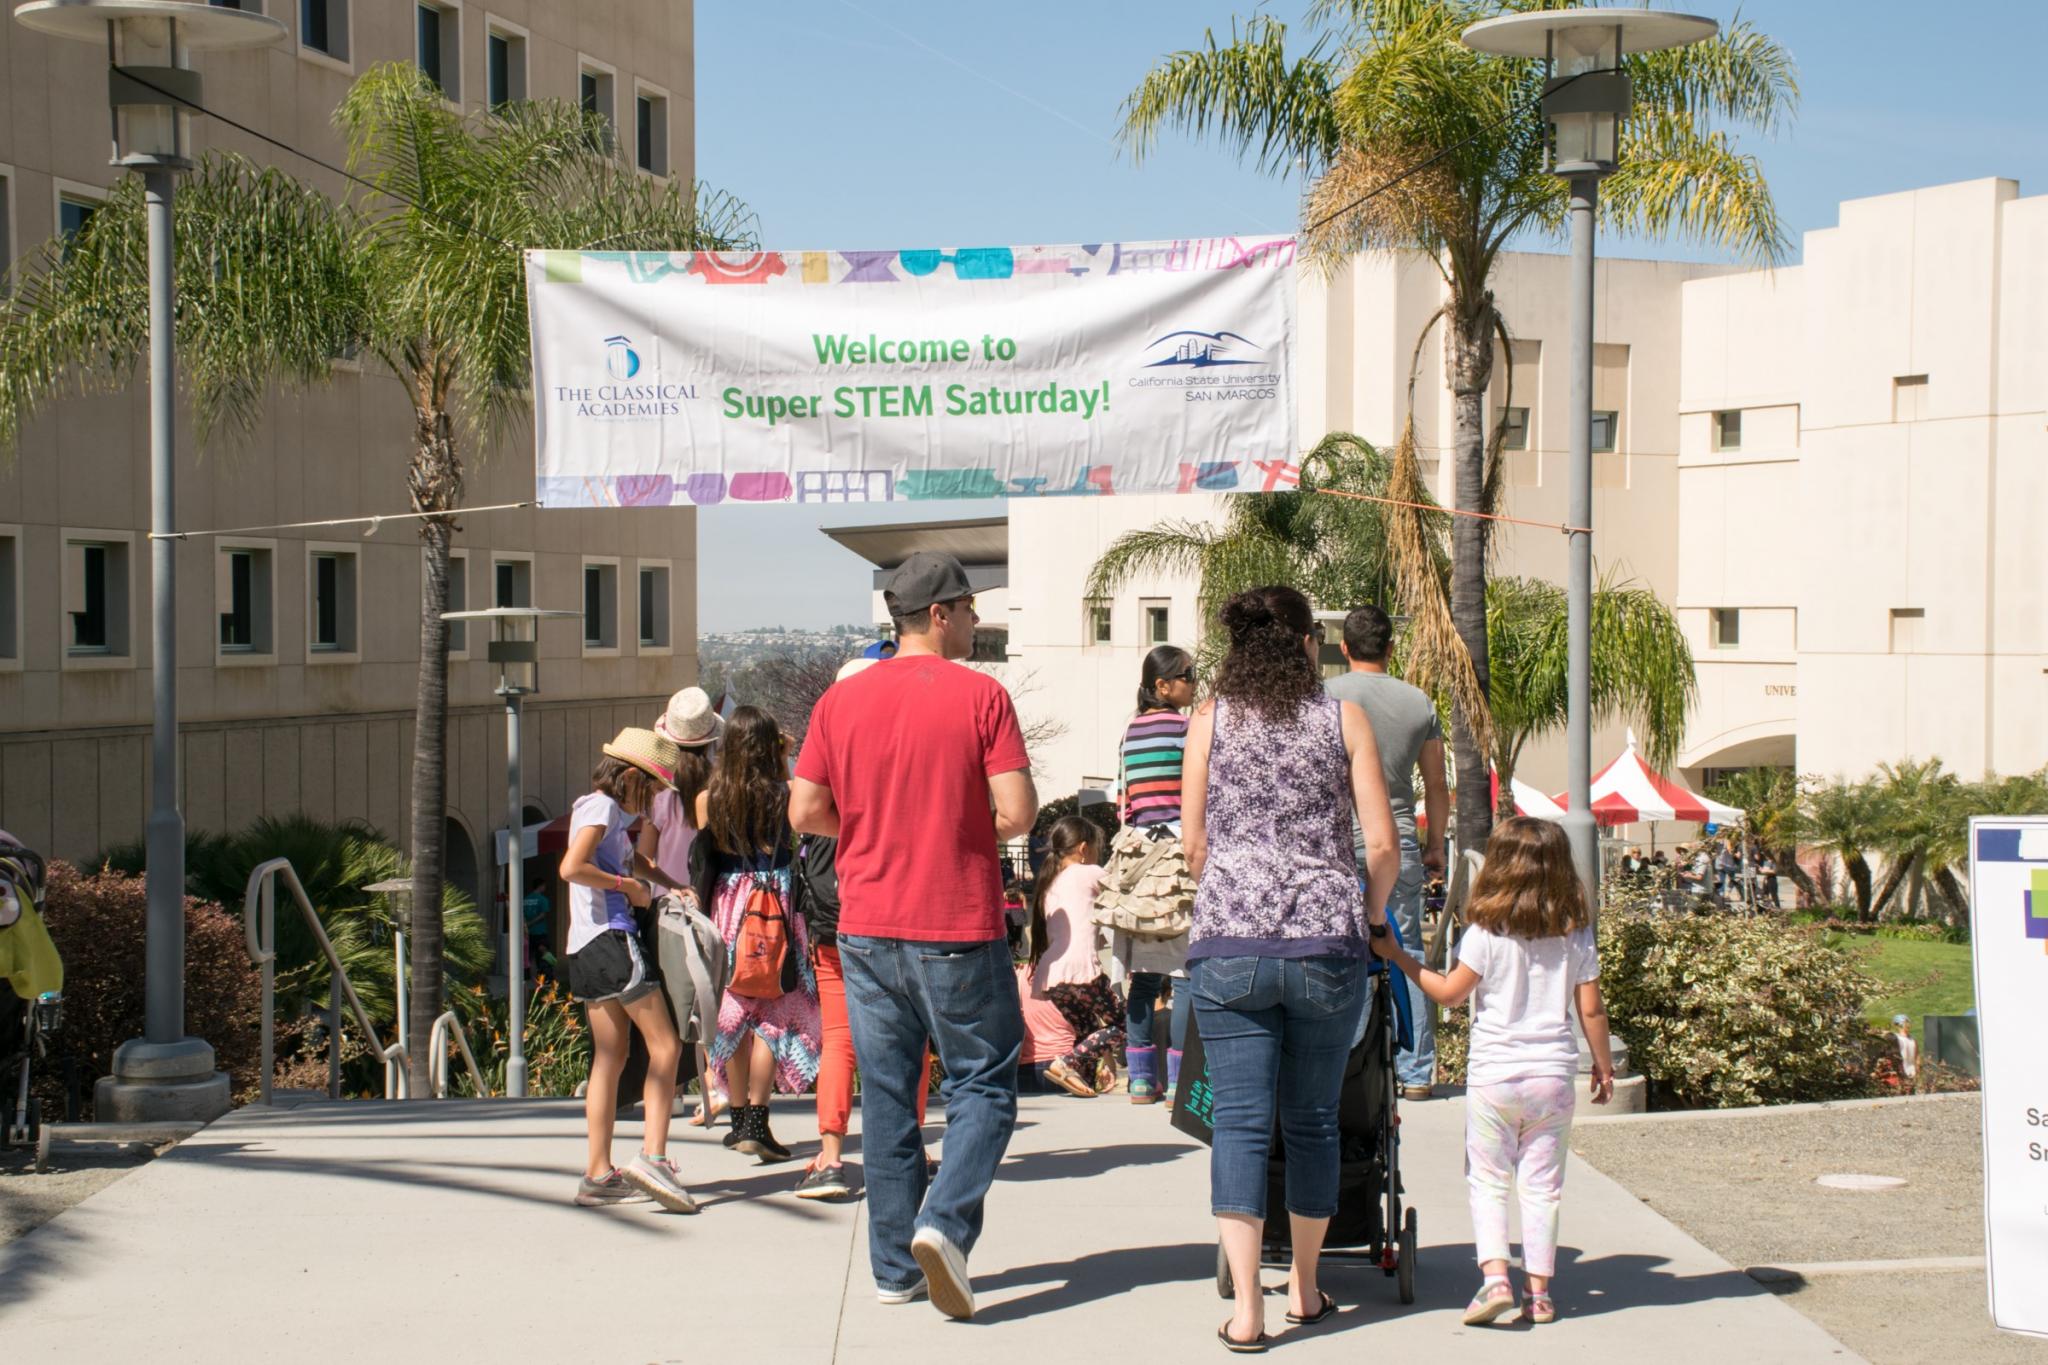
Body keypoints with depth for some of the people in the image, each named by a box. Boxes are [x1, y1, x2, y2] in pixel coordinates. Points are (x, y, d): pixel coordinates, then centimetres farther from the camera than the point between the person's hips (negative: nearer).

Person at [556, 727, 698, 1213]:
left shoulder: (607, 810, 21)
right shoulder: (602, 806, -8)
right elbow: (572, 867, -22)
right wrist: (628, 885, -11)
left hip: (588, 948, 10)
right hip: (610, 938, -10)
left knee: (610, 1057, 8)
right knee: (665, 1045, -9)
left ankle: (599, 1174, 7)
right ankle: (653, 1157, -17)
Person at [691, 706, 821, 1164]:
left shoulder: (708, 799, -2)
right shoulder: (784, 794, -8)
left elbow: (703, 860, 2)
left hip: (727, 903, 3)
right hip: (776, 904, -2)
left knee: (733, 1011, 12)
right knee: (775, 1012, 2)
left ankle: (739, 1118, 18)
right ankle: (756, 1123, -4)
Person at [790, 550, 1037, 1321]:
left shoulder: (842, 700, 3)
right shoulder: (981, 695, -7)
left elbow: (805, 811, 2)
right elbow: (1018, 812, -13)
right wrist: (972, 829, 8)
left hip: (867, 929, 4)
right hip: (959, 929, -4)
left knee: (886, 1096, 10)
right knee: (982, 1084, 8)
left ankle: (896, 1267, 14)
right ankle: (945, 1223, -11)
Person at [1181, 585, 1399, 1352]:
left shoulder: (1210, 720, 7)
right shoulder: (1344, 719, 5)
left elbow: (1192, 841, 6)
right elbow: (1383, 845, 1)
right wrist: (1371, 916, 18)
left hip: (1228, 945, 0)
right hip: (1327, 944, 0)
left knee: (1240, 1124, 1)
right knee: (1313, 1122, 13)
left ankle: (1246, 1310, -4)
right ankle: (1306, 1290, 26)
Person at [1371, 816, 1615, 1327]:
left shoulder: (1485, 932, -10)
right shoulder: (1576, 935, 1)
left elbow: (1449, 992, -3)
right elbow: (1590, 1010, 3)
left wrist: (1397, 955, 7)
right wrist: (1604, 1067, 16)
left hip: (1493, 1073, -3)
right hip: (1554, 1074, 3)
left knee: (1488, 1180, 5)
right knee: (1542, 1185, 9)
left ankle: (1495, 1277, -8)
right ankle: (1539, 1290, 11)